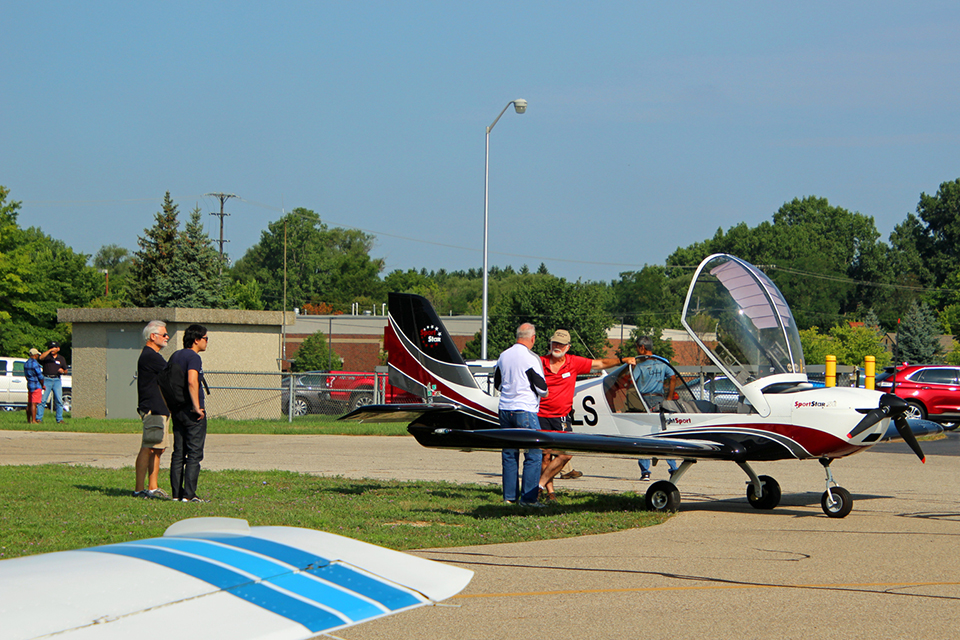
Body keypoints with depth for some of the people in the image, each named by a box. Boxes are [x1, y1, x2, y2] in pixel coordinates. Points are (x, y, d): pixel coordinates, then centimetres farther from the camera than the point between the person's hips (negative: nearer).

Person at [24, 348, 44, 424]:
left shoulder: (26, 363, 10)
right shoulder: (35, 364, -16)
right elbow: (40, 376, -15)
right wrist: (43, 385, -1)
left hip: (29, 384, 8)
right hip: (37, 386, -8)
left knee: (29, 404, 13)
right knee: (34, 404, -11)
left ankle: (28, 420, 18)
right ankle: (33, 420, -14)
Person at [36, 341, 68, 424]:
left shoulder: (61, 359, 15)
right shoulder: (46, 356, 6)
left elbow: (66, 371, 18)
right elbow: (41, 357, -18)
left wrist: (62, 371, -5)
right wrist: (50, 350, -22)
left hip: (57, 380, 2)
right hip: (46, 380, -2)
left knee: (59, 401, -1)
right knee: (42, 399, -8)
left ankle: (59, 419, 4)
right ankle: (39, 418, -5)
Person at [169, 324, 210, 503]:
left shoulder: (175, 356, 14)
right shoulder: (193, 357, -13)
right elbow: (192, 382, -27)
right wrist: (197, 406, -21)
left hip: (177, 410, 8)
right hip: (192, 413, -8)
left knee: (178, 453, 11)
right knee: (194, 453, -4)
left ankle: (176, 492, 11)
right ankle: (189, 494, -7)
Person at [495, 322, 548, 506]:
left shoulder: (504, 356, 8)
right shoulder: (531, 358, -12)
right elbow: (542, 388, -11)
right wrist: (543, 392, 11)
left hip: (505, 409, 7)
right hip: (525, 410, -7)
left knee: (509, 454, 12)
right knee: (533, 455, -2)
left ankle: (509, 496, 14)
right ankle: (528, 497, -5)